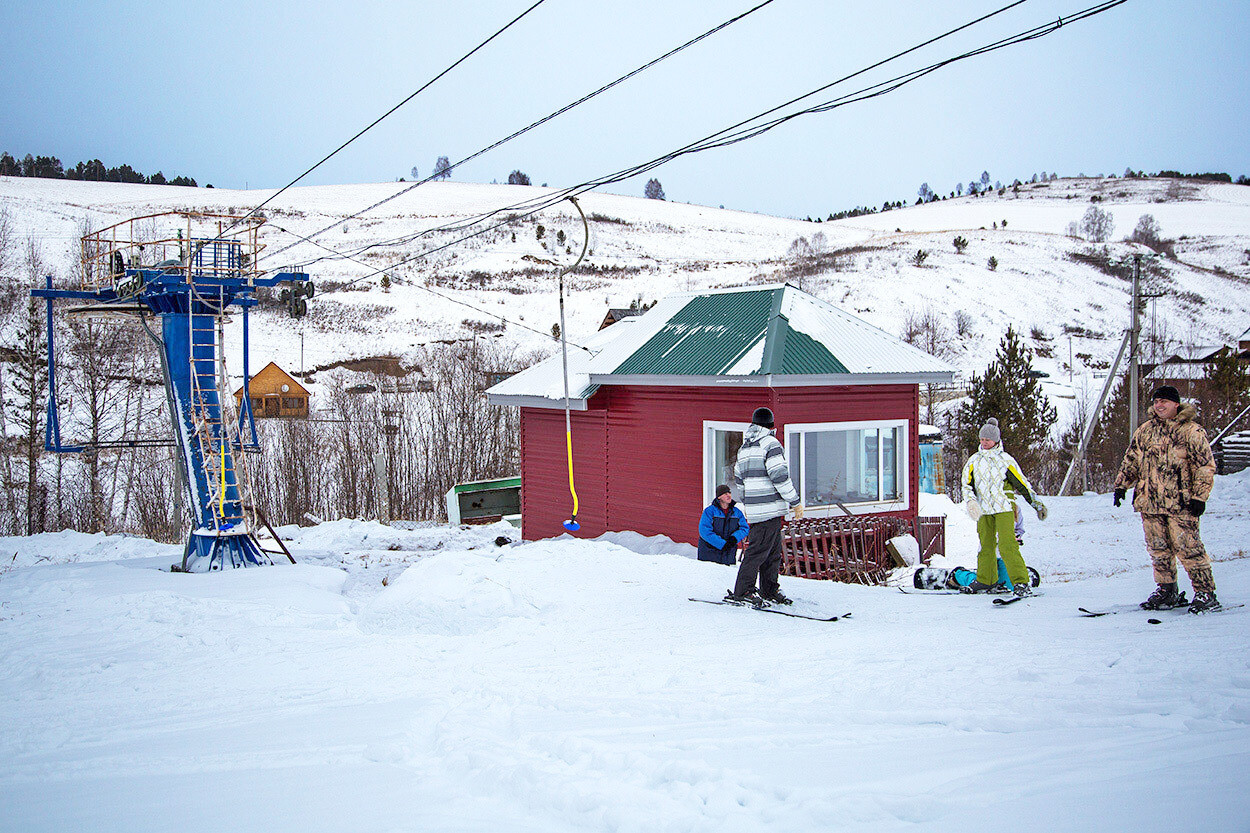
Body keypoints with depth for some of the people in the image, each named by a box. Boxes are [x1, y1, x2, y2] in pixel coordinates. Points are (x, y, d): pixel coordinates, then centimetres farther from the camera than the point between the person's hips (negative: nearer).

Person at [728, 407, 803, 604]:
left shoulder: (744, 448, 17)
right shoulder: (770, 443, -9)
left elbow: (739, 479, 25)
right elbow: (780, 476, -16)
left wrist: (747, 503, 36)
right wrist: (795, 501, -10)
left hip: (753, 506, 9)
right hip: (770, 506, -8)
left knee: (774, 550, 15)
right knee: (759, 549, -7)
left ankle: (769, 590, 18)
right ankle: (741, 592, -7)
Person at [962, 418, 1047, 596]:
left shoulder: (1006, 460, 2)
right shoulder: (974, 460, 11)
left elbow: (1022, 484, 7)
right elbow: (967, 482, 9)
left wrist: (1037, 505, 10)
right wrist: (971, 500, -10)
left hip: (1004, 508, -4)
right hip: (983, 510, 4)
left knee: (1007, 545, -15)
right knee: (986, 546, 7)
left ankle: (1020, 582, -15)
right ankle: (985, 580, 18)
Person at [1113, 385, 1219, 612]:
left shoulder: (1191, 431, -2)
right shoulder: (1144, 431, 14)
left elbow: (1205, 466, -4)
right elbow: (1131, 460, 23)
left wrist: (1199, 496, -11)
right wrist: (1121, 485, 16)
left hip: (1180, 502, -6)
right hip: (1150, 502, 6)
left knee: (1188, 548, -9)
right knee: (1158, 550, 9)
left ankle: (1206, 593, -2)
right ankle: (1166, 591, 20)